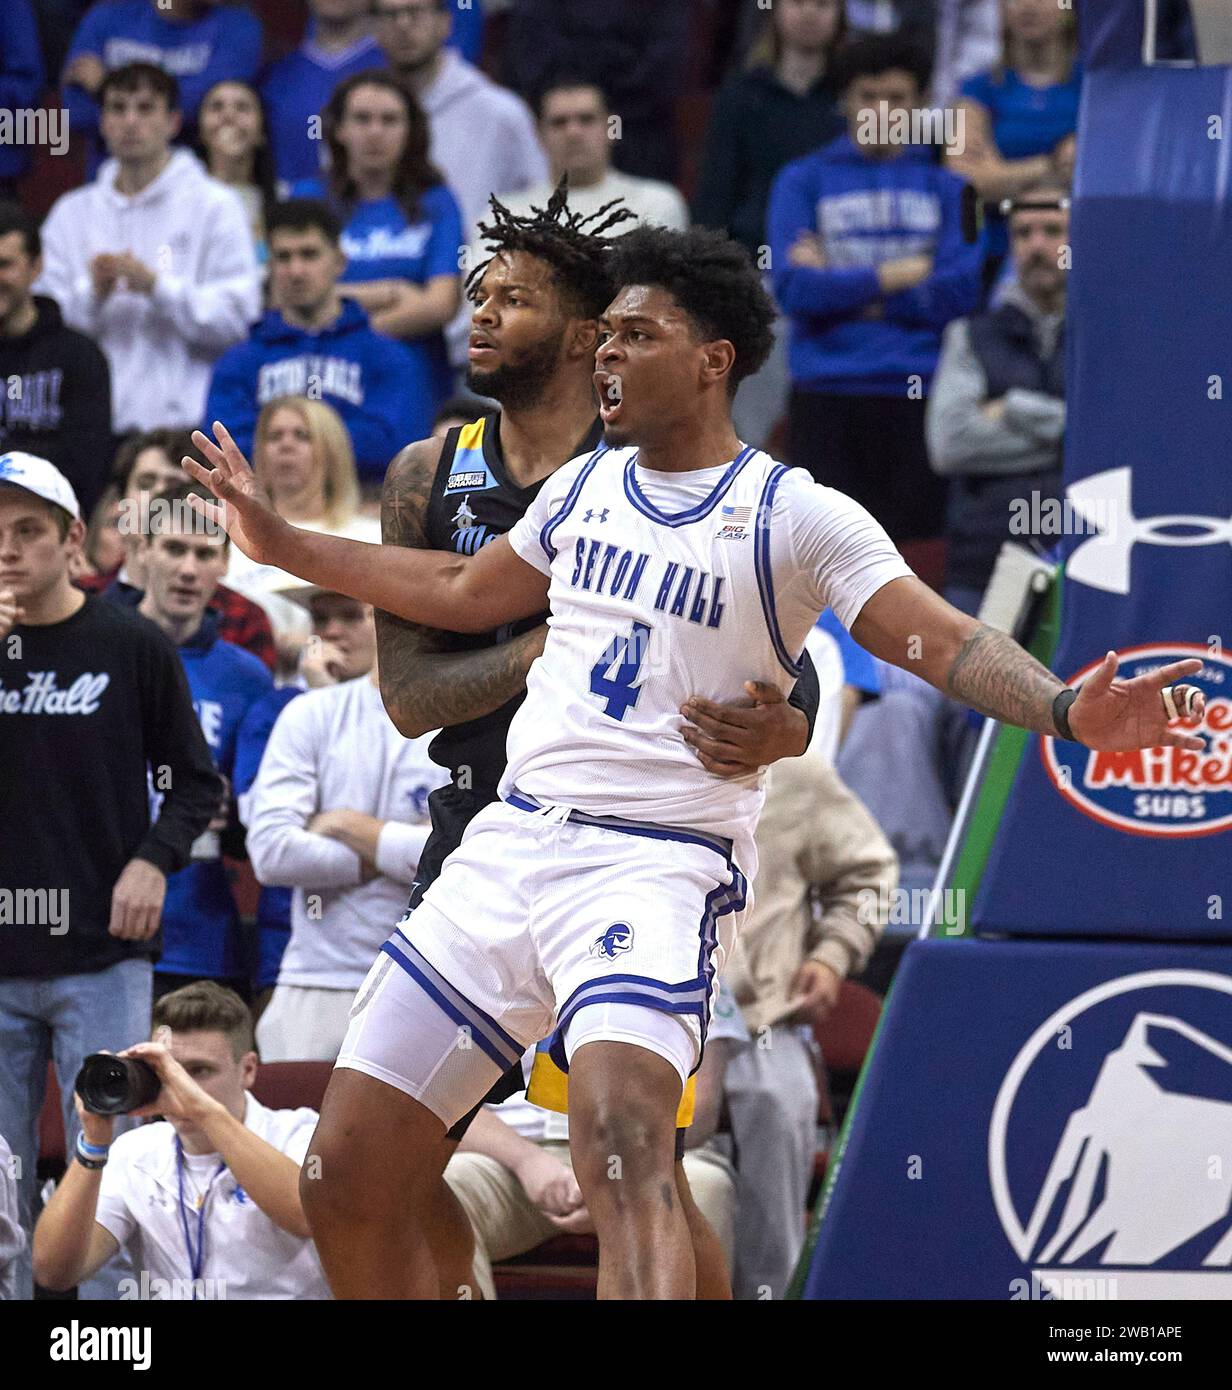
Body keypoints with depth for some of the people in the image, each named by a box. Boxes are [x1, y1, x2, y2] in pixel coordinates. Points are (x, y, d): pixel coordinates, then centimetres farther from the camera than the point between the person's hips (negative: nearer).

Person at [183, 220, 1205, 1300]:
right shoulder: (587, 484, 15)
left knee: (621, 1136, -34)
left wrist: (1069, 712, -32)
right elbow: (464, 594, 32)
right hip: (508, 845, 6)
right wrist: (281, 541, 36)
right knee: (349, 1174, 2)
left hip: (658, 863, -6)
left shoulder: (797, 517, -4)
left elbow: (946, 642, -13)